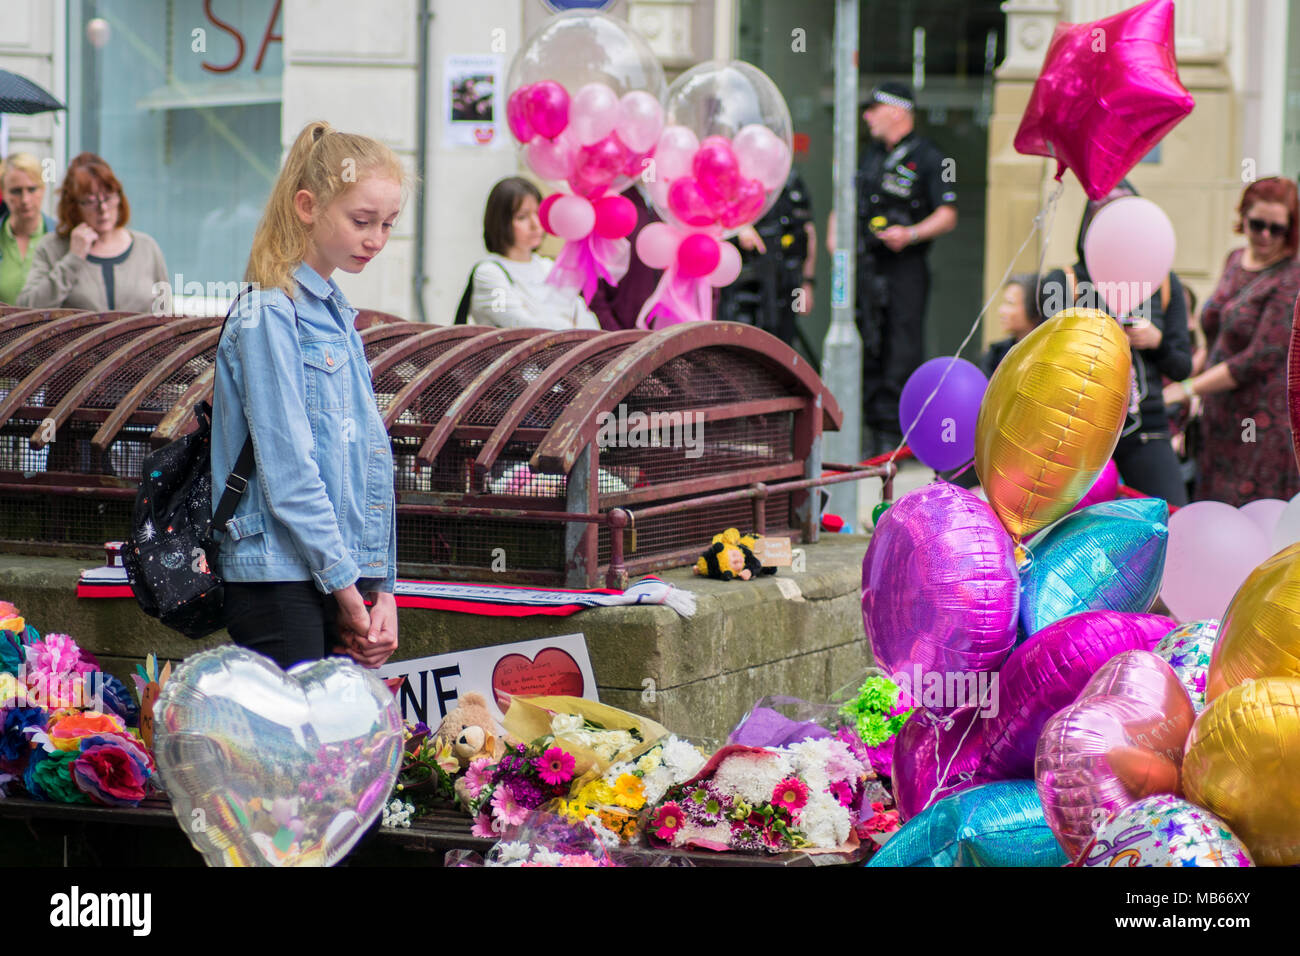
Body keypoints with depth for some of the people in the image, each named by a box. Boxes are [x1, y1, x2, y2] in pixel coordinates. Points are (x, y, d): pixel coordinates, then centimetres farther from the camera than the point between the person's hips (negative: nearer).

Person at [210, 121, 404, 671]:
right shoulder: (268, 316, -8)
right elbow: (286, 470, -13)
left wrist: (382, 590, 9)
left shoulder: (336, 315, 18)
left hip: (344, 578, 8)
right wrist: (347, 586, -11)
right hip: (279, 580, -8)